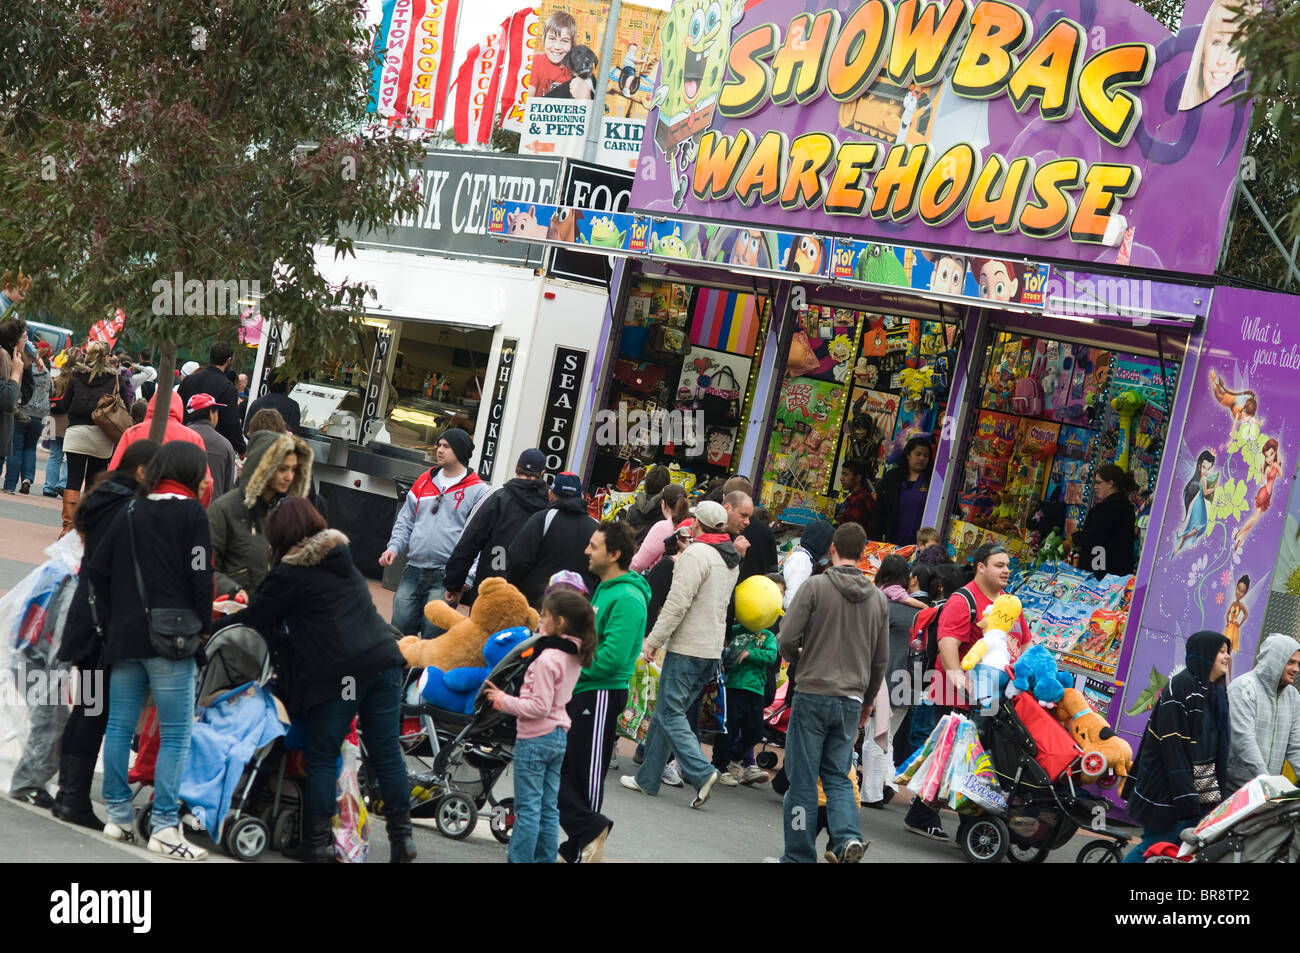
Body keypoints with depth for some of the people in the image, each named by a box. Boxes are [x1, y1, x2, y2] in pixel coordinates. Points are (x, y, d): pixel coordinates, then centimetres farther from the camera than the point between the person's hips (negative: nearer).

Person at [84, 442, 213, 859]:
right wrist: (202, 626, 2)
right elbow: (200, 577, -8)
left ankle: (119, 816, 15)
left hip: (124, 636, 6)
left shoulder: (131, 512, 13)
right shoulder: (192, 513, -2)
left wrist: (111, 620, 18)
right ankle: (165, 828, -8)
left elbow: (97, 569, 12)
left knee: (119, 727, 11)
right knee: (175, 735, -4)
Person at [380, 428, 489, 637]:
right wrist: (394, 547, 2)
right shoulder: (424, 482, 15)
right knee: (399, 630, 4)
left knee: (432, 634, -7)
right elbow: (405, 522, 20)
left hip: (445, 577, -5)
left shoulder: (477, 490, -1)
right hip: (413, 572, 5)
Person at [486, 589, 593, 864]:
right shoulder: (575, 655, 4)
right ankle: (545, 859, 17)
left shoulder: (547, 659, -21)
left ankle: (520, 859, 2)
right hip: (559, 736, 8)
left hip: (535, 738, -8)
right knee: (549, 807, 13)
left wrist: (502, 700, -14)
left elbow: (539, 706, -22)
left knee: (528, 807, -2)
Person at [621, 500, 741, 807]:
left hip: (687, 648, -8)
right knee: (666, 711, 14)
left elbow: (678, 602, -19)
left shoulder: (696, 554, -13)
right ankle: (648, 778, 16)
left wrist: (654, 640, -13)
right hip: (713, 650, 8)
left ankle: (701, 772, -17)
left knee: (670, 713, -5)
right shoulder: (732, 561, 15)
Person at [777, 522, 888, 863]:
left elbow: (787, 639, -12)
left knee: (803, 780, 3)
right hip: (851, 702, 4)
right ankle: (847, 837, -9)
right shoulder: (878, 598, 8)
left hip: (812, 696, -4)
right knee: (838, 777, 14)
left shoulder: (815, 587, -8)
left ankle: (799, 856, 8)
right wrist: (868, 700, 27)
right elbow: (881, 659, 14)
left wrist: (796, 657, 12)